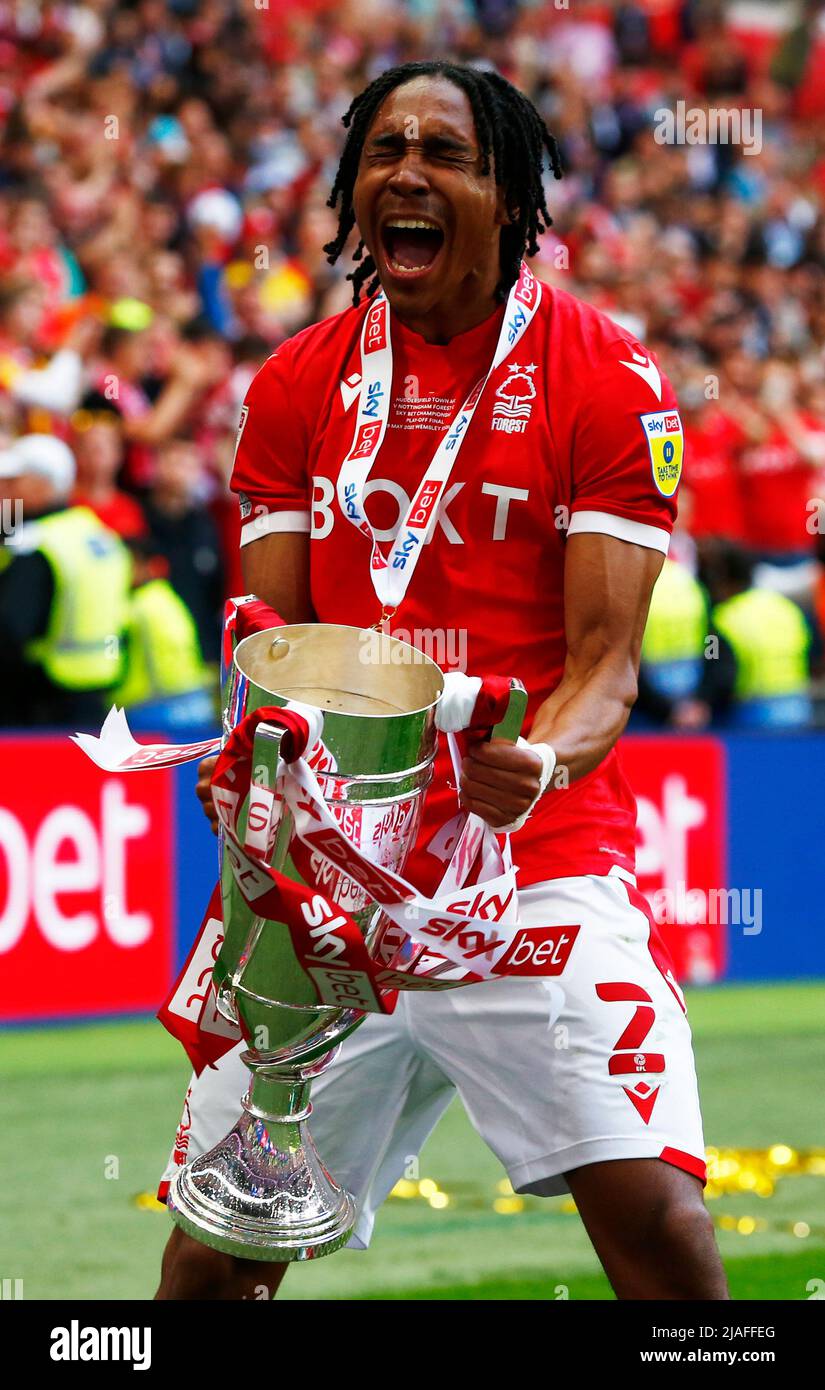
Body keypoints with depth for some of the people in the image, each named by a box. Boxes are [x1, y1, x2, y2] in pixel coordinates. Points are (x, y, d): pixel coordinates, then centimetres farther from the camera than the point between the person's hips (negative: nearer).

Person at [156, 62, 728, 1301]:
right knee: (215, 1247, 2)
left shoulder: (608, 380, -2)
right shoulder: (297, 384, 9)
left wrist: (540, 763, -28)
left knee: (652, 1214, -20)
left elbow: (605, 659, -6)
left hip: (543, 866, -3)